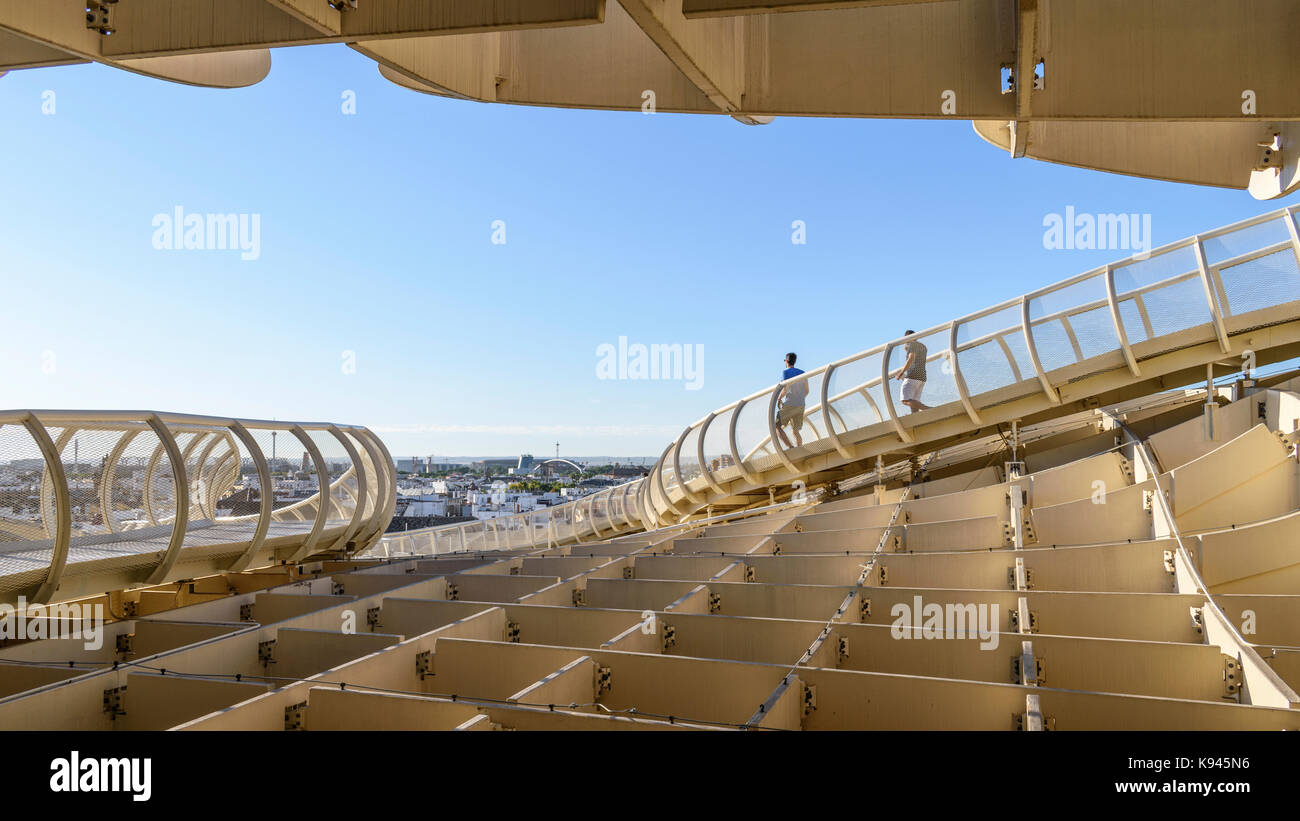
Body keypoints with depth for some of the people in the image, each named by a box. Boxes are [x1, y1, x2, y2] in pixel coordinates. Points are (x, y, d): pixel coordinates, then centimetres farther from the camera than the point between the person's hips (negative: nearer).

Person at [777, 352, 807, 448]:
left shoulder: (785, 372, -7)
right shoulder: (802, 373, 11)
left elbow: (785, 389, -19)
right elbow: (806, 391, 13)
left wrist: (779, 398, -4)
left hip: (788, 405, -6)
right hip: (800, 406, 6)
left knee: (776, 426, -1)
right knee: (795, 431, 13)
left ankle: (790, 448, -17)